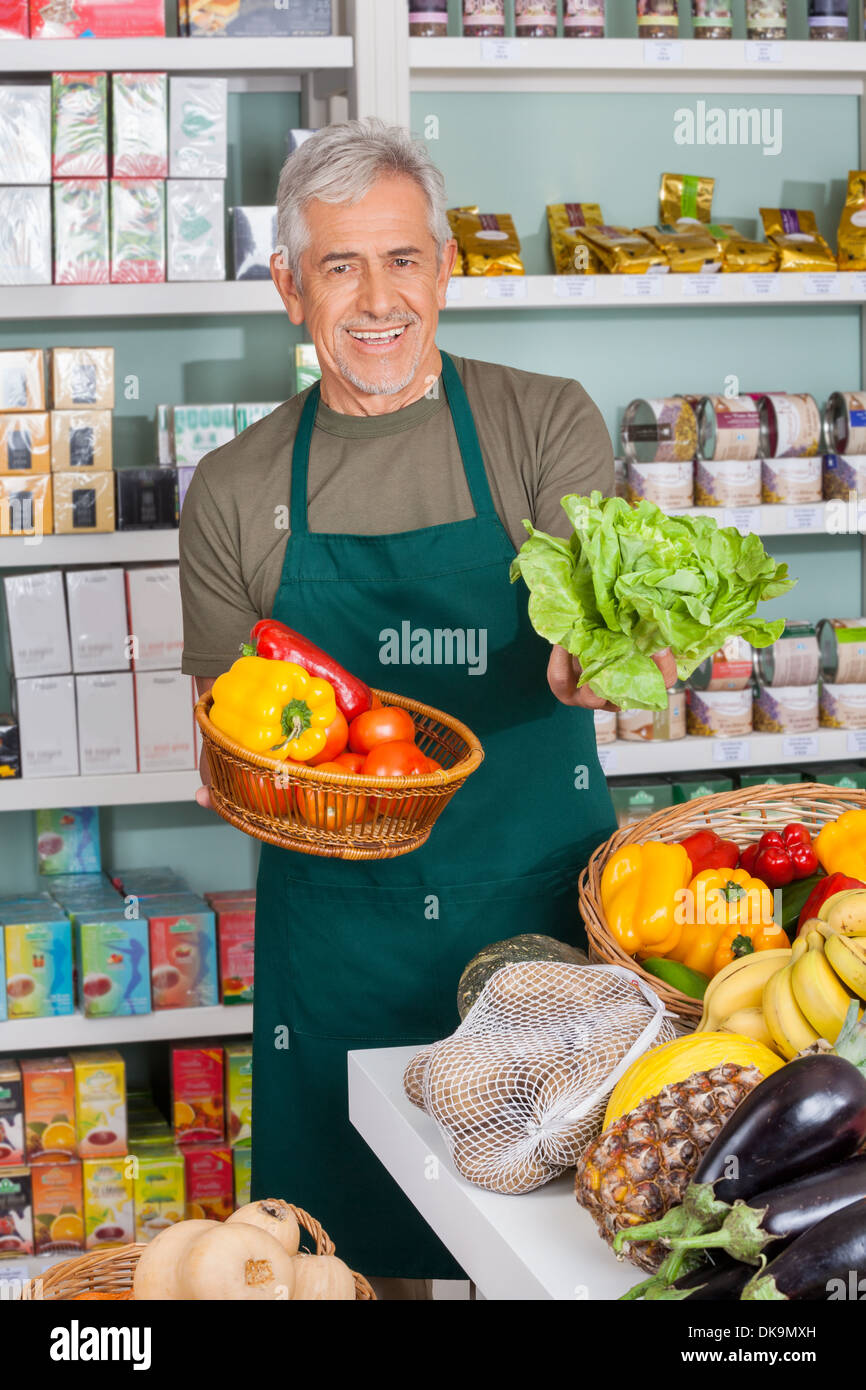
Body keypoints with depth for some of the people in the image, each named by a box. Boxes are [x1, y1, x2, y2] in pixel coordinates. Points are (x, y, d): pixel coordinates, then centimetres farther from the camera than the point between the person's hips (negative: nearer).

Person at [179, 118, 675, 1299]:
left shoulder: (546, 423, 0)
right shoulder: (234, 491, 5)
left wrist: (587, 658, -36)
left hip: (541, 892, -1)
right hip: (337, 917, 1)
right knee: (360, 1248, 9)